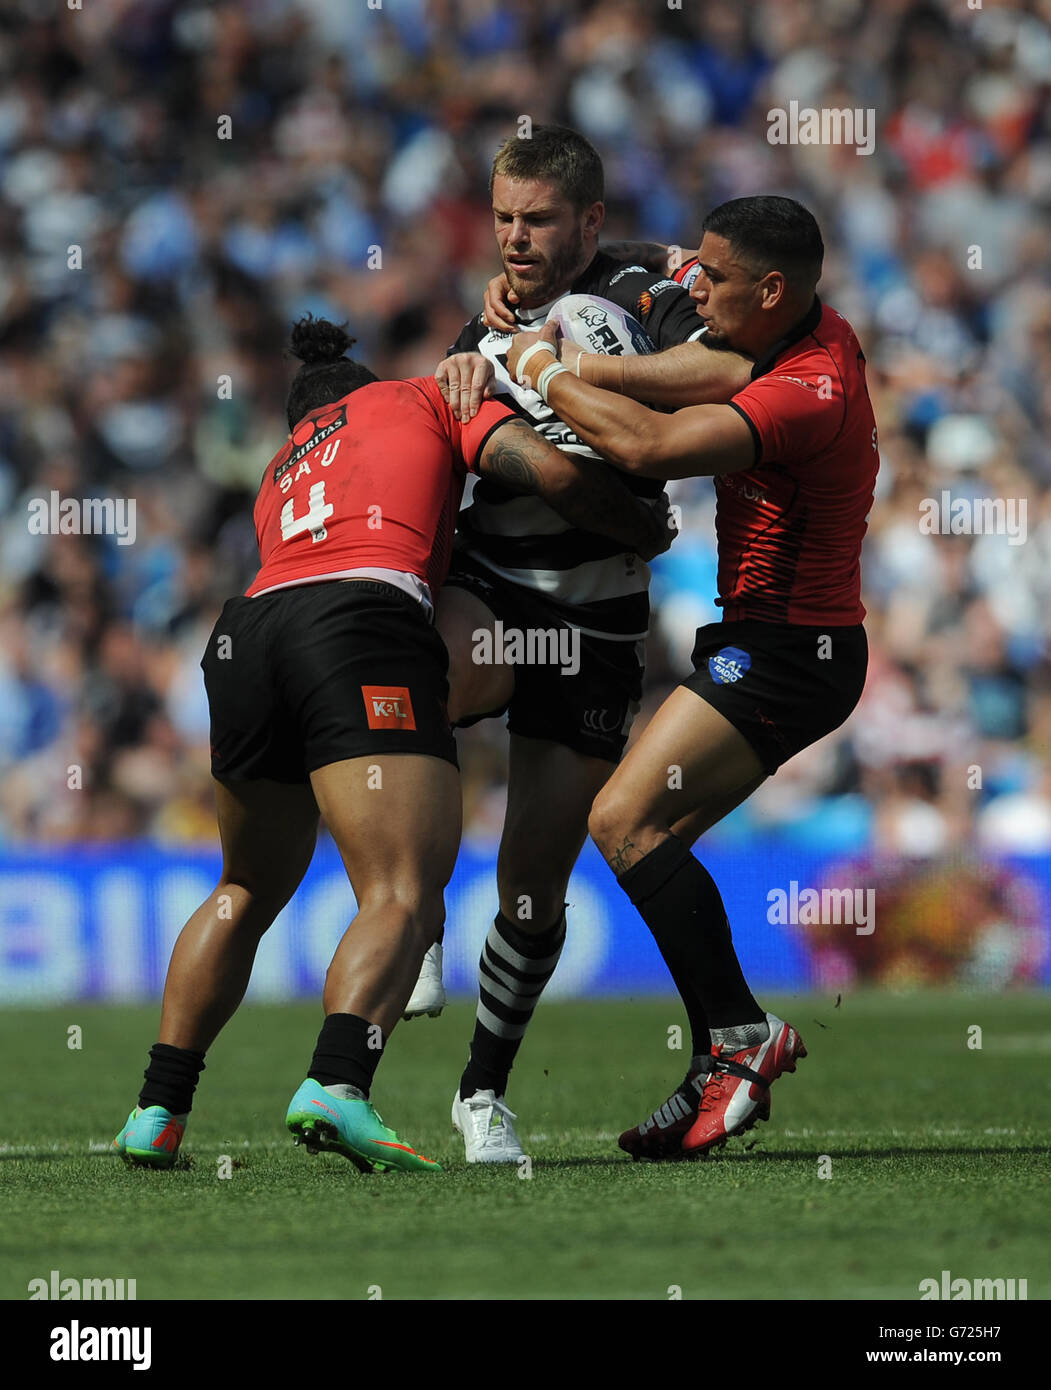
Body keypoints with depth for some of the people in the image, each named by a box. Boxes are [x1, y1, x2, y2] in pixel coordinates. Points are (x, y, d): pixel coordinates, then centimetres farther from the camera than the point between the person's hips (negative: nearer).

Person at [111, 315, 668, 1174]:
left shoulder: (280, 477, 38)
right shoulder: (427, 398, 24)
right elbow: (553, 473, 11)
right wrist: (650, 531, 26)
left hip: (247, 632, 6)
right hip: (366, 635, -6)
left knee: (246, 893, 24)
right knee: (404, 900, -16)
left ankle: (158, 1113, 20)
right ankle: (336, 1087, -40)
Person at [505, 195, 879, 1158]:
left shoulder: (808, 393, -24)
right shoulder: (821, 336, 7)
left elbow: (648, 446, -34)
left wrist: (545, 368, -18)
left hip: (783, 650, -10)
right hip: (760, 642, 10)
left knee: (625, 820, -18)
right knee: (652, 836, 8)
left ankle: (741, 1032, -14)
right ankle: (721, 1068, 9)